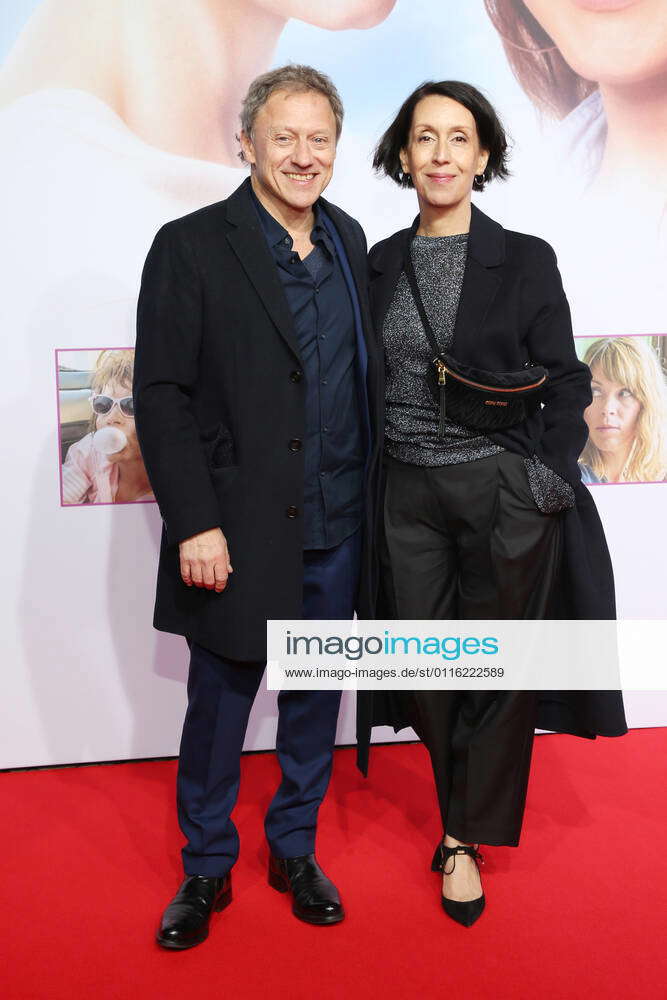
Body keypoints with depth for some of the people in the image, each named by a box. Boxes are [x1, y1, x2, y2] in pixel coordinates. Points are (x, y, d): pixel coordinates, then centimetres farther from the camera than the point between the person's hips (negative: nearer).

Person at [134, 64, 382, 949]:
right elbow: (161, 395, -10)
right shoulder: (191, 246, -7)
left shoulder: (349, 240, 9)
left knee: (317, 694, 16)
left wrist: (371, 495, 7)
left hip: (336, 528, 5)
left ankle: (295, 851, 37)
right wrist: (194, 523, -15)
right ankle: (206, 869, 32)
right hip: (238, 529, -4)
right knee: (219, 703, 10)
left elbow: (360, 374, 12)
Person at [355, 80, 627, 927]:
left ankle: (467, 837, 27)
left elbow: (566, 383, 0)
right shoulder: (381, 264, 7)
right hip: (408, 497, 3)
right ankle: (463, 814, 35)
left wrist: (545, 480, -10)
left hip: (504, 493, -3)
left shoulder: (525, 260, -2)